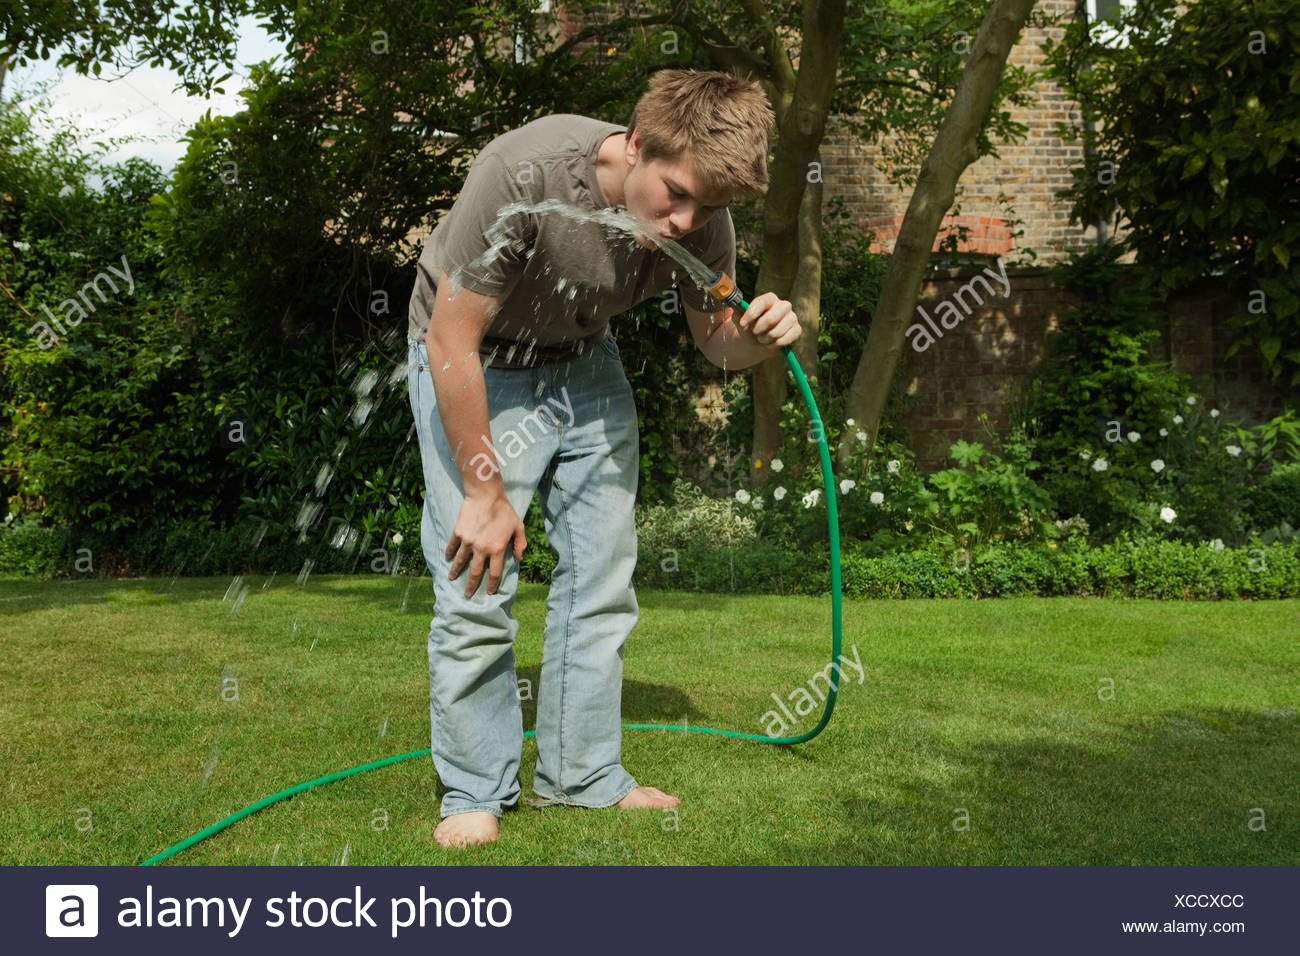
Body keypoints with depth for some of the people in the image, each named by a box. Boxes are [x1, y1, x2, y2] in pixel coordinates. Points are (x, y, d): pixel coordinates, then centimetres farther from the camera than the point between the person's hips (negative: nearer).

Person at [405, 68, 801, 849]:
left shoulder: (701, 216, -19)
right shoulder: (524, 175, -35)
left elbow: (716, 342, -1)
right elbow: (452, 342, -27)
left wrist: (759, 336, -27)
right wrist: (484, 491, -21)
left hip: (585, 364, 5)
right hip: (474, 366, -5)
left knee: (603, 579, 5)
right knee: (477, 587, -10)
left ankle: (582, 775, 19)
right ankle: (475, 792, 7)